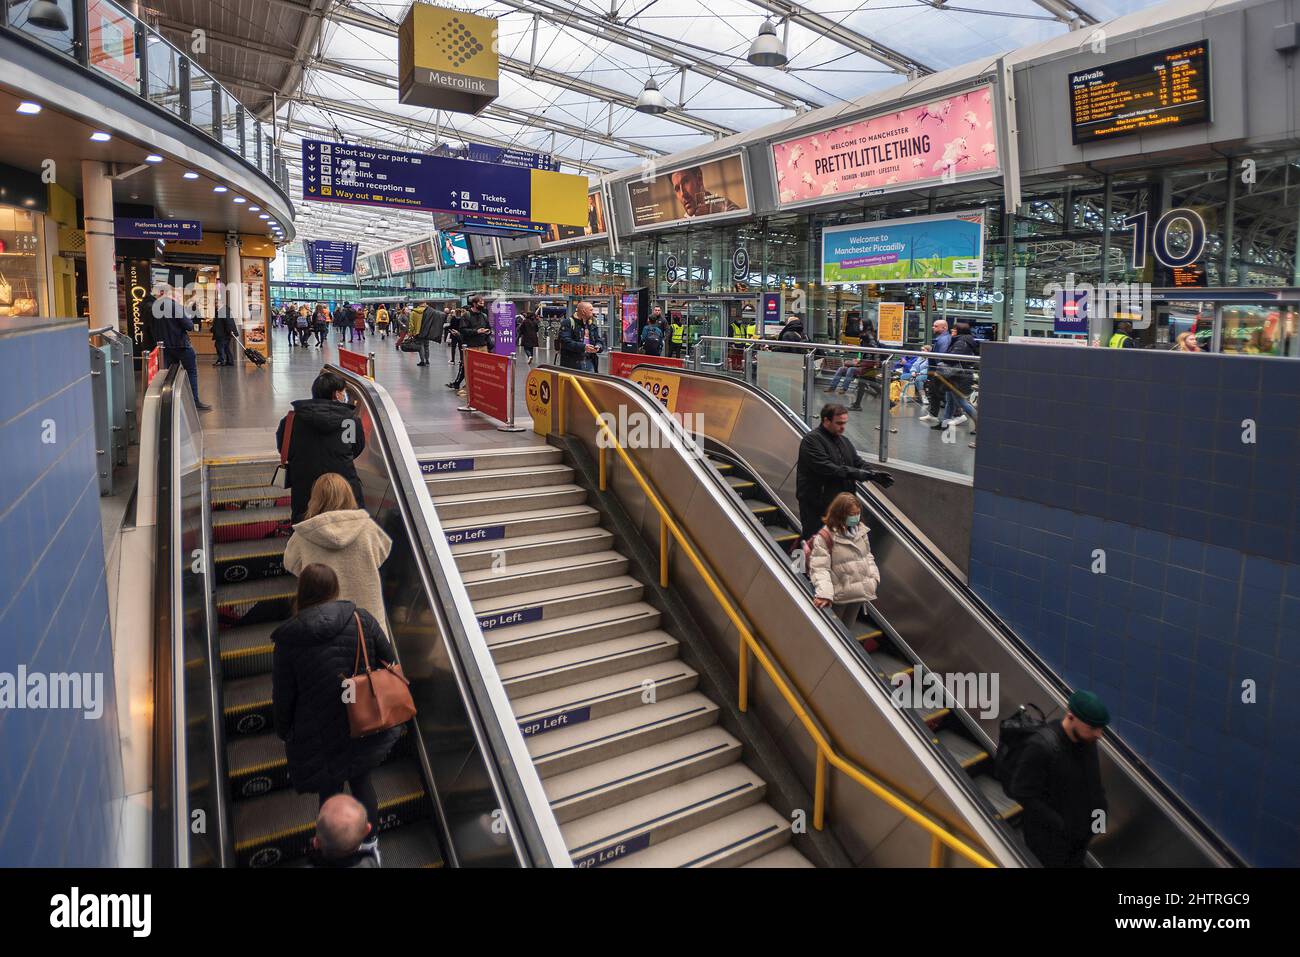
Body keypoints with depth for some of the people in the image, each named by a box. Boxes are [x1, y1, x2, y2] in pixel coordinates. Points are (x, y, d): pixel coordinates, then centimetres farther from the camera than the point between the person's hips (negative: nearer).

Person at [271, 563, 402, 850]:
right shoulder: (362, 619, -11)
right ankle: (370, 838, 40)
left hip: (321, 737, -2)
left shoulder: (288, 640, -16)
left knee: (330, 792, 20)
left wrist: (284, 732, 11)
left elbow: (282, 697, -8)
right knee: (361, 779, 26)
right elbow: (390, 665, -3)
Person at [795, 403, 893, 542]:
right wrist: (855, 473, -25)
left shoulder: (844, 440, 16)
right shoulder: (812, 440, -12)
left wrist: (875, 474, -8)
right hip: (816, 506, -8)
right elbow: (825, 468, -24)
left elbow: (858, 462, 13)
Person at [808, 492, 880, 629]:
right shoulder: (825, 537, -21)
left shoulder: (860, 531, 1)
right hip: (838, 596, -6)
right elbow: (820, 567, -24)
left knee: (848, 629, 20)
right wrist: (824, 593, -34)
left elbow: (868, 556, 15)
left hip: (858, 593, 6)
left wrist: (873, 577, 3)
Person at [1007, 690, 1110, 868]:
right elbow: (1023, 793, -25)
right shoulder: (1041, 746, -30)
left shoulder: (1087, 739, -8)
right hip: (1050, 837, -6)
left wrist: (1100, 804, -3)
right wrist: (1059, 825, -22)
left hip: (1081, 832, 6)